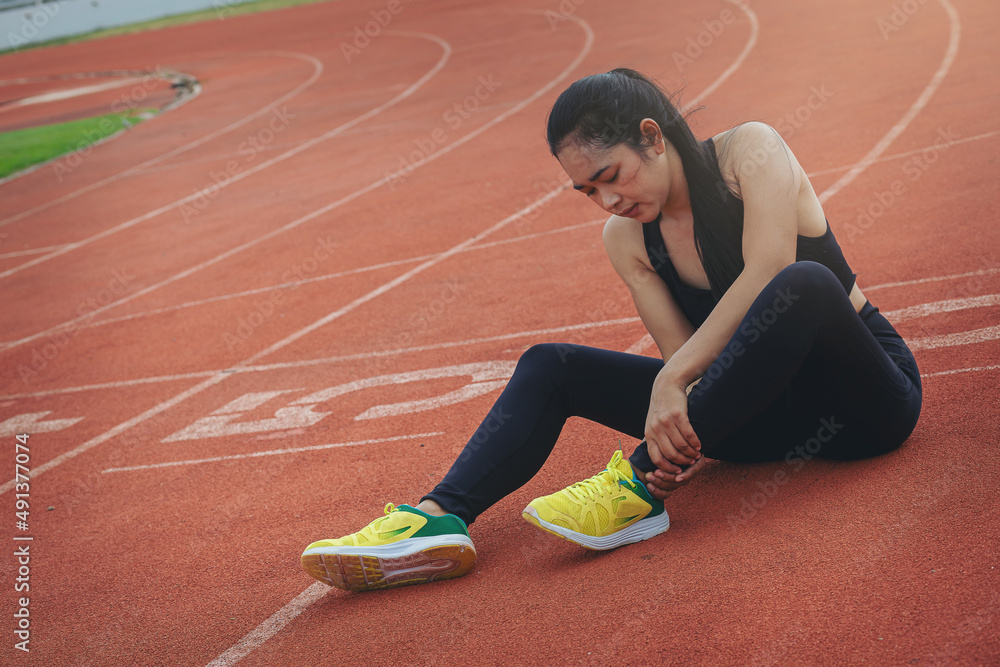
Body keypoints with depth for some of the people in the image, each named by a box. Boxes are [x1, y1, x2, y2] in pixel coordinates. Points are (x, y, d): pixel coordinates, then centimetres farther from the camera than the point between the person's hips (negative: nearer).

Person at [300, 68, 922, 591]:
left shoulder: (751, 150, -14)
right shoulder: (626, 240, 0)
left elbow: (766, 274, -29)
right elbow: (687, 359, -6)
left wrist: (672, 382, -34)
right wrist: (683, 438, -27)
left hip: (867, 394, -5)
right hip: (769, 412, 5)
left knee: (803, 284, -39)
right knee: (551, 366, -5)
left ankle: (640, 487, -38)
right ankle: (440, 518, -27)